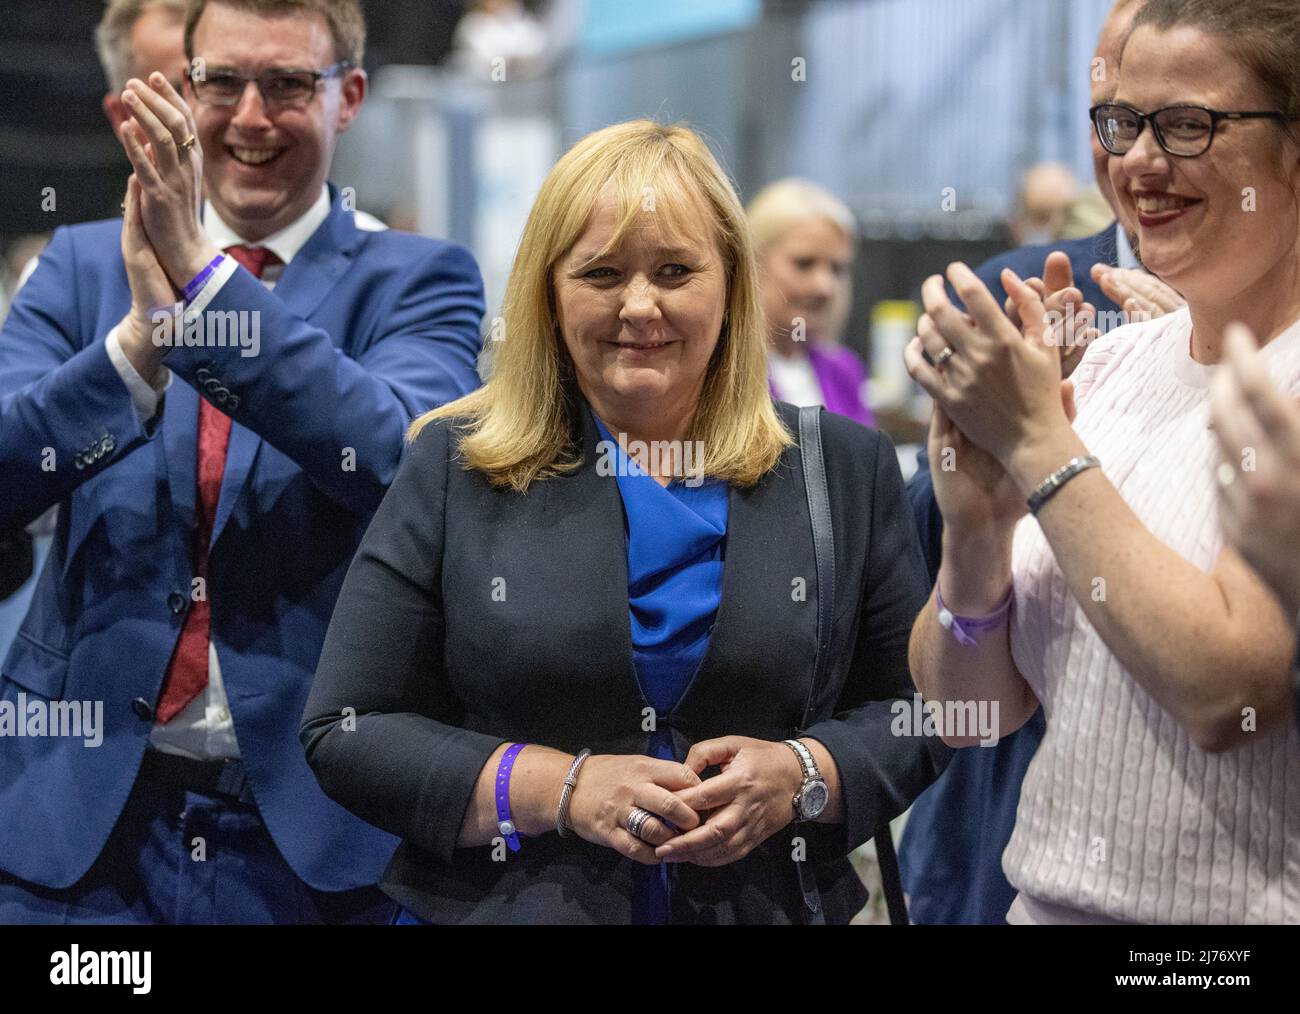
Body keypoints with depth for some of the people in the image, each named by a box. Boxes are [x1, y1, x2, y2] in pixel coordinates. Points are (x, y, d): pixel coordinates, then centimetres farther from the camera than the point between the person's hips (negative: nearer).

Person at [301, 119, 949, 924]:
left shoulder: (848, 469, 1)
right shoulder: (454, 466, -3)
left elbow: (918, 712, 4)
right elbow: (346, 732, -6)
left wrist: (802, 775, -16)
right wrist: (562, 789, -18)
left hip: (767, 903, 1)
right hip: (504, 904, -1)